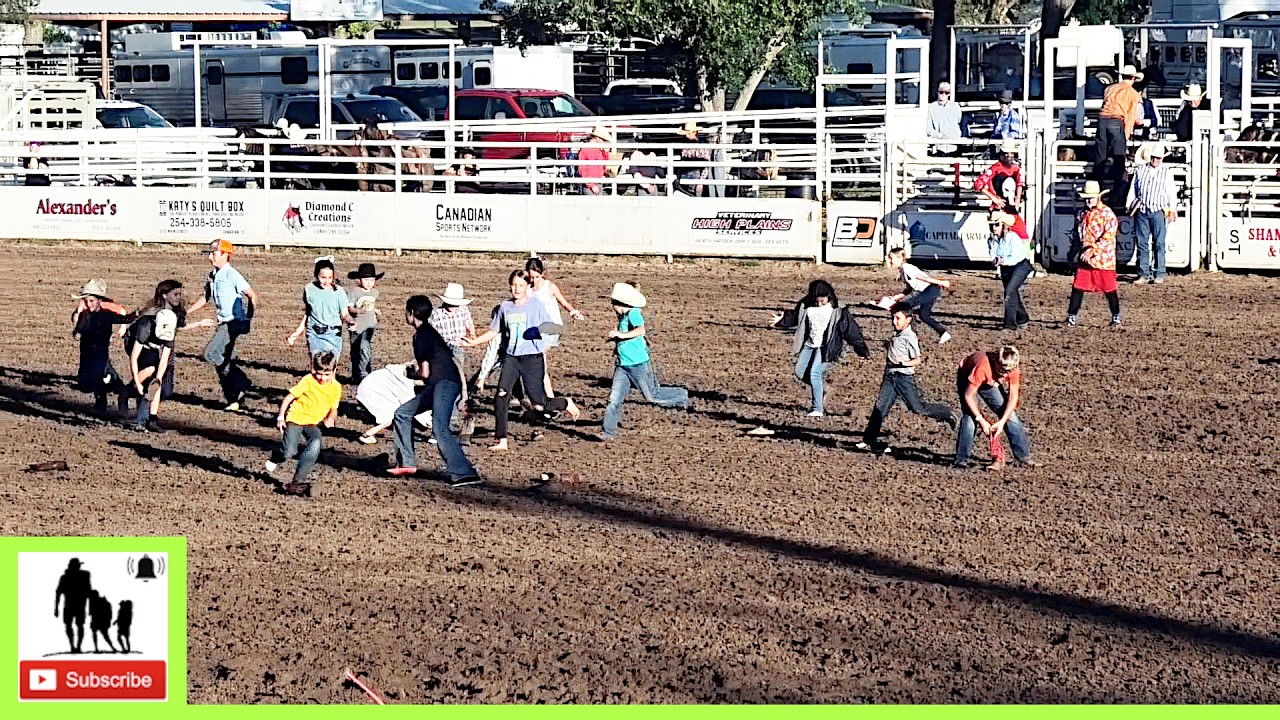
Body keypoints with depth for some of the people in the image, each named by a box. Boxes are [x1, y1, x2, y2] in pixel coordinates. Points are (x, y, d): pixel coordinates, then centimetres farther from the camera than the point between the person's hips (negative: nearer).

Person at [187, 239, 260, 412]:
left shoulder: (232, 275, -12)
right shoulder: (212, 276, 14)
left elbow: (252, 295, -13)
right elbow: (206, 299, 27)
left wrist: (249, 319, -16)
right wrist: (185, 312, 24)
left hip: (234, 322, -9)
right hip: (224, 323, 9)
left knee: (211, 354, -17)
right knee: (225, 361, 7)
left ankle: (241, 384, -11)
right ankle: (234, 401, 11)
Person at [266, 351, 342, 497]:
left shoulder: (335, 387, -1)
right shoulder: (308, 381, -13)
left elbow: (333, 409, 10)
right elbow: (289, 397, -9)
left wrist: (330, 418, -12)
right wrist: (280, 417, -15)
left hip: (314, 423, 3)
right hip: (295, 419, -3)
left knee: (317, 442, -30)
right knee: (289, 452, -21)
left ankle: (299, 479, -25)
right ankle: (276, 457, 20)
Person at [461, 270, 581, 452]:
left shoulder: (536, 306, -3)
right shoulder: (505, 307, 9)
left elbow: (550, 328, -3)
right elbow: (493, 331, 18)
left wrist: (548, 329, -26)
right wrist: (474, 342, 8)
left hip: (532, 358, -4)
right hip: (511, 358, 4)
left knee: (539, 404, -7)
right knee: (501, 397, -11)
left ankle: (566, 404, 25)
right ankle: (501, 440, -4)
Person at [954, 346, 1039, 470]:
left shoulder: (1013, 369, -29)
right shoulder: (983, 367, -43)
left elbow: (1013, 397, -19)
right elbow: (968, 395, -34)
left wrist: (1002, 421, -28)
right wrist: (981, 420, -34)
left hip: (990, 383, 5)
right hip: (968, 381, -5)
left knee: (1010, 415, -3)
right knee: (970, 417, -23)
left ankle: (1024, 457, 6)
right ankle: (962, 460, -15)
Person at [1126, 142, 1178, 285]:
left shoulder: (1167, 172, 6)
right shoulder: (1140, 170, 11)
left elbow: (1172, 192, 5)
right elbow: (1133, 189, 15)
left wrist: (1172, 210, -2)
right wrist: (1129, 205, 9)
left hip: (1158, 212, -2)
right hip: (1141, 211, 2)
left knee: (1159, 243, 0)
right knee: (1141, 243, 2)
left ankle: (1159, 274, 5)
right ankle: (1143, 274, 6)